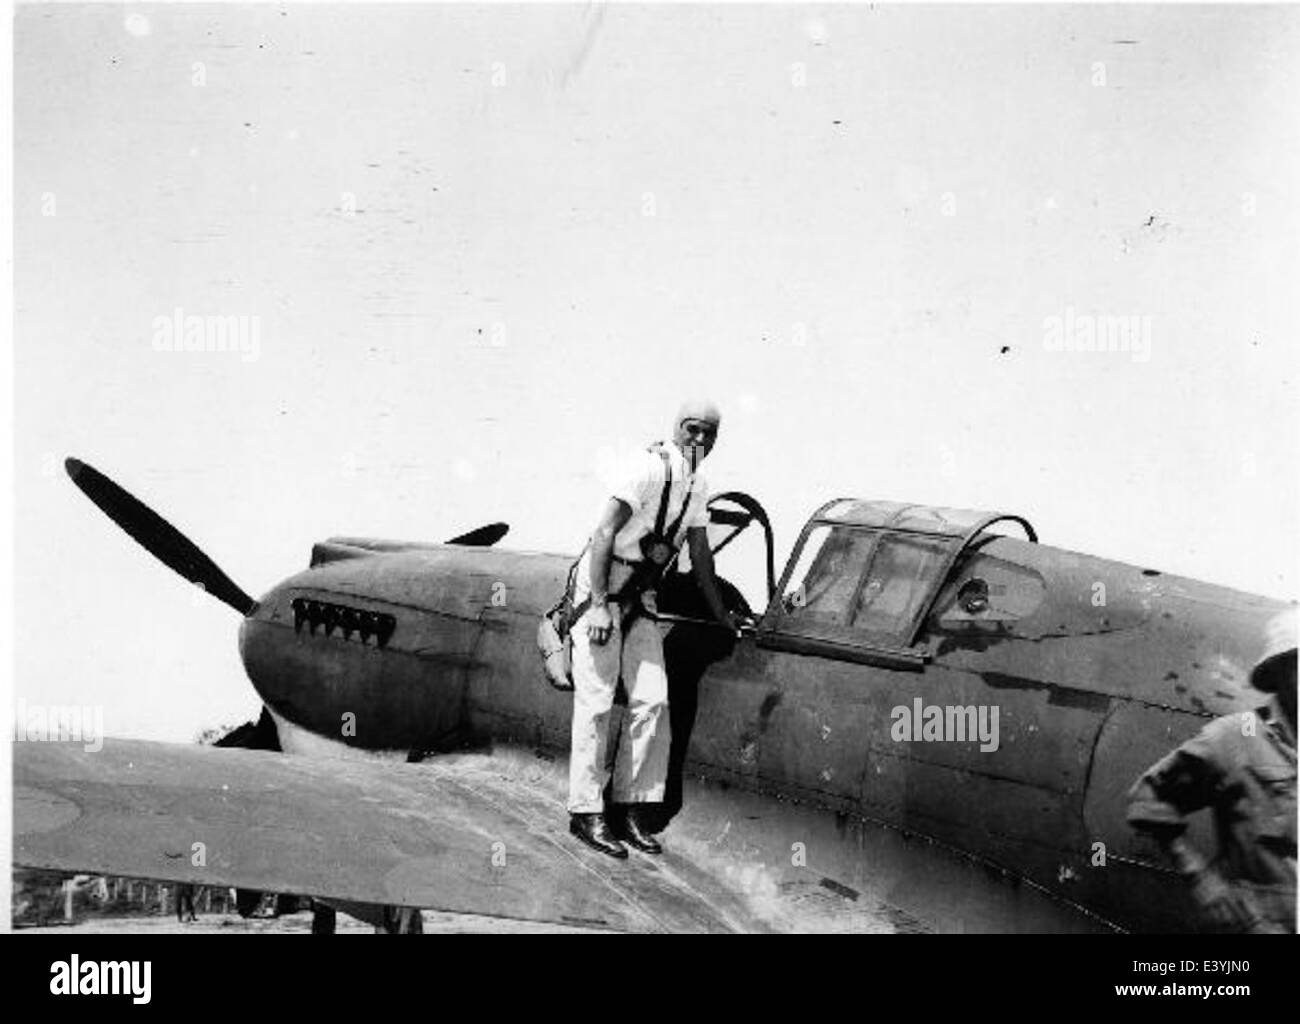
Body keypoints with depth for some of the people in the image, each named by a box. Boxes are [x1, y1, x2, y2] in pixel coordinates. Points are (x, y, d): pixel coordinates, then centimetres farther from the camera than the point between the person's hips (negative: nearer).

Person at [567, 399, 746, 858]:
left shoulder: (697, 486, 9)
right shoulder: (650, 468, -17)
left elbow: (700, 552, 20)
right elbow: (604, 532, -22)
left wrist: (721, 613, 24)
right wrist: (599, 606, -27)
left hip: (641, 596, 8)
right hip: (601, 586, -8)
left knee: (653, 701, 0)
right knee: (596, 702, -8)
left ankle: (632, 807, 8)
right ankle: (586, 812, -2)